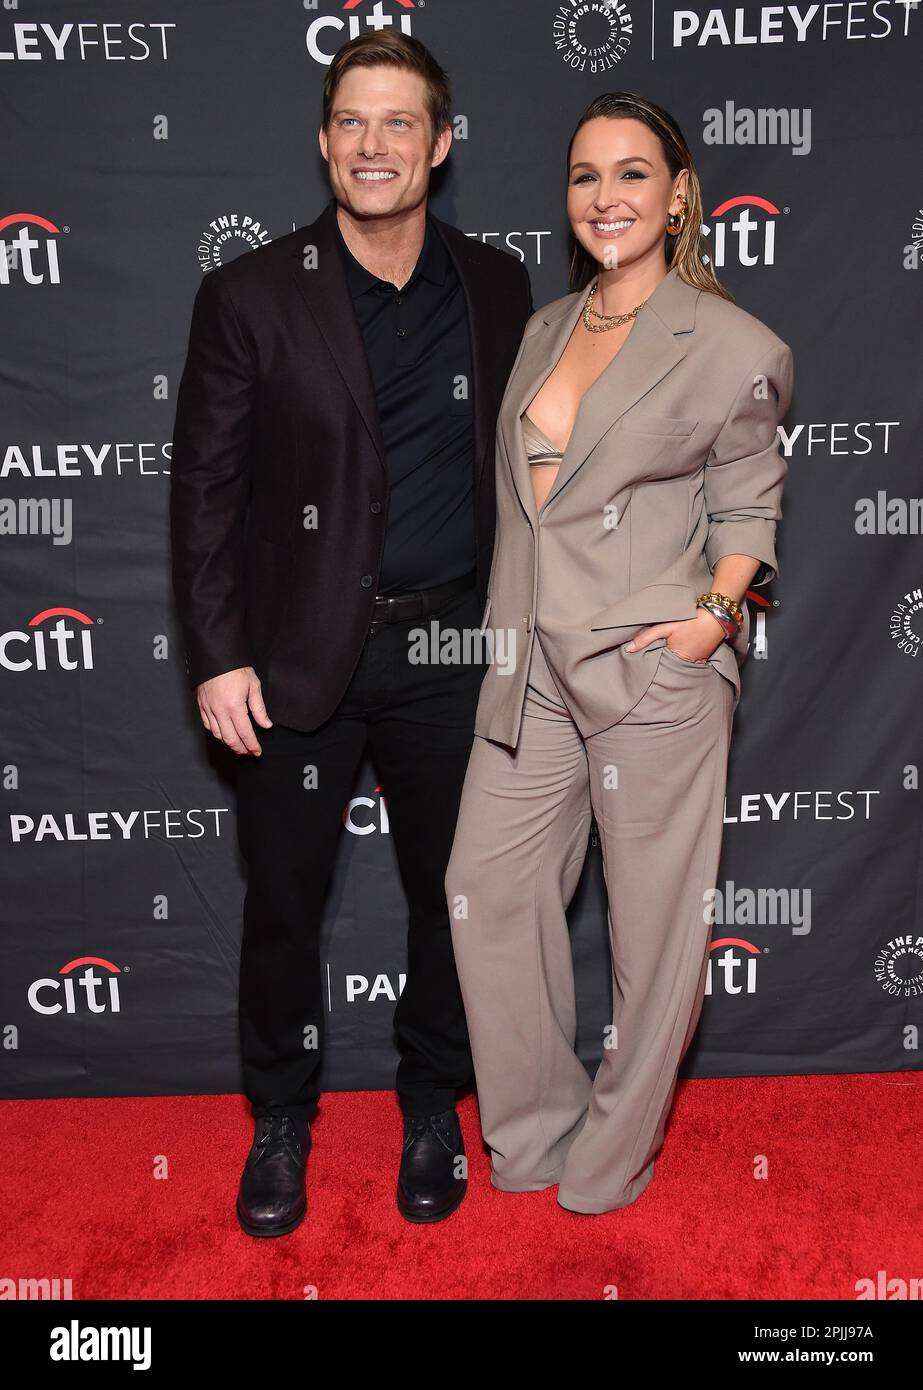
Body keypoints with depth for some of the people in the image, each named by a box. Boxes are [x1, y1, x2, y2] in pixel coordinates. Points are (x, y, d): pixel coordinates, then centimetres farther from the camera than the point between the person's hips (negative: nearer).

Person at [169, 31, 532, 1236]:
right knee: (284, 898, 10)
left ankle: (433, 1102, 37)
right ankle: (282, 1116, 34)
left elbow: (518, 461, 11)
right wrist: (218, 657, -8)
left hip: (455, 649, 2)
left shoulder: (495, 287, 5)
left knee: (450, 887, 13)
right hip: (302, 653, -2)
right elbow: (205, 487, -3)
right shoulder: (252, 295, -3)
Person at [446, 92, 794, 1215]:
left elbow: (746, 504, 2)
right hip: (533, 659, 6)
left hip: (656, 663, -6)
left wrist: (719, 604, -15)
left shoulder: (732, 347, -4)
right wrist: (504, 633, 15)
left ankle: (614, 1154, 28)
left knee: (652, 911, 6)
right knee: (485, 884, 9)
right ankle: (532, 1127, 30)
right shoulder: (544, 330, 14)